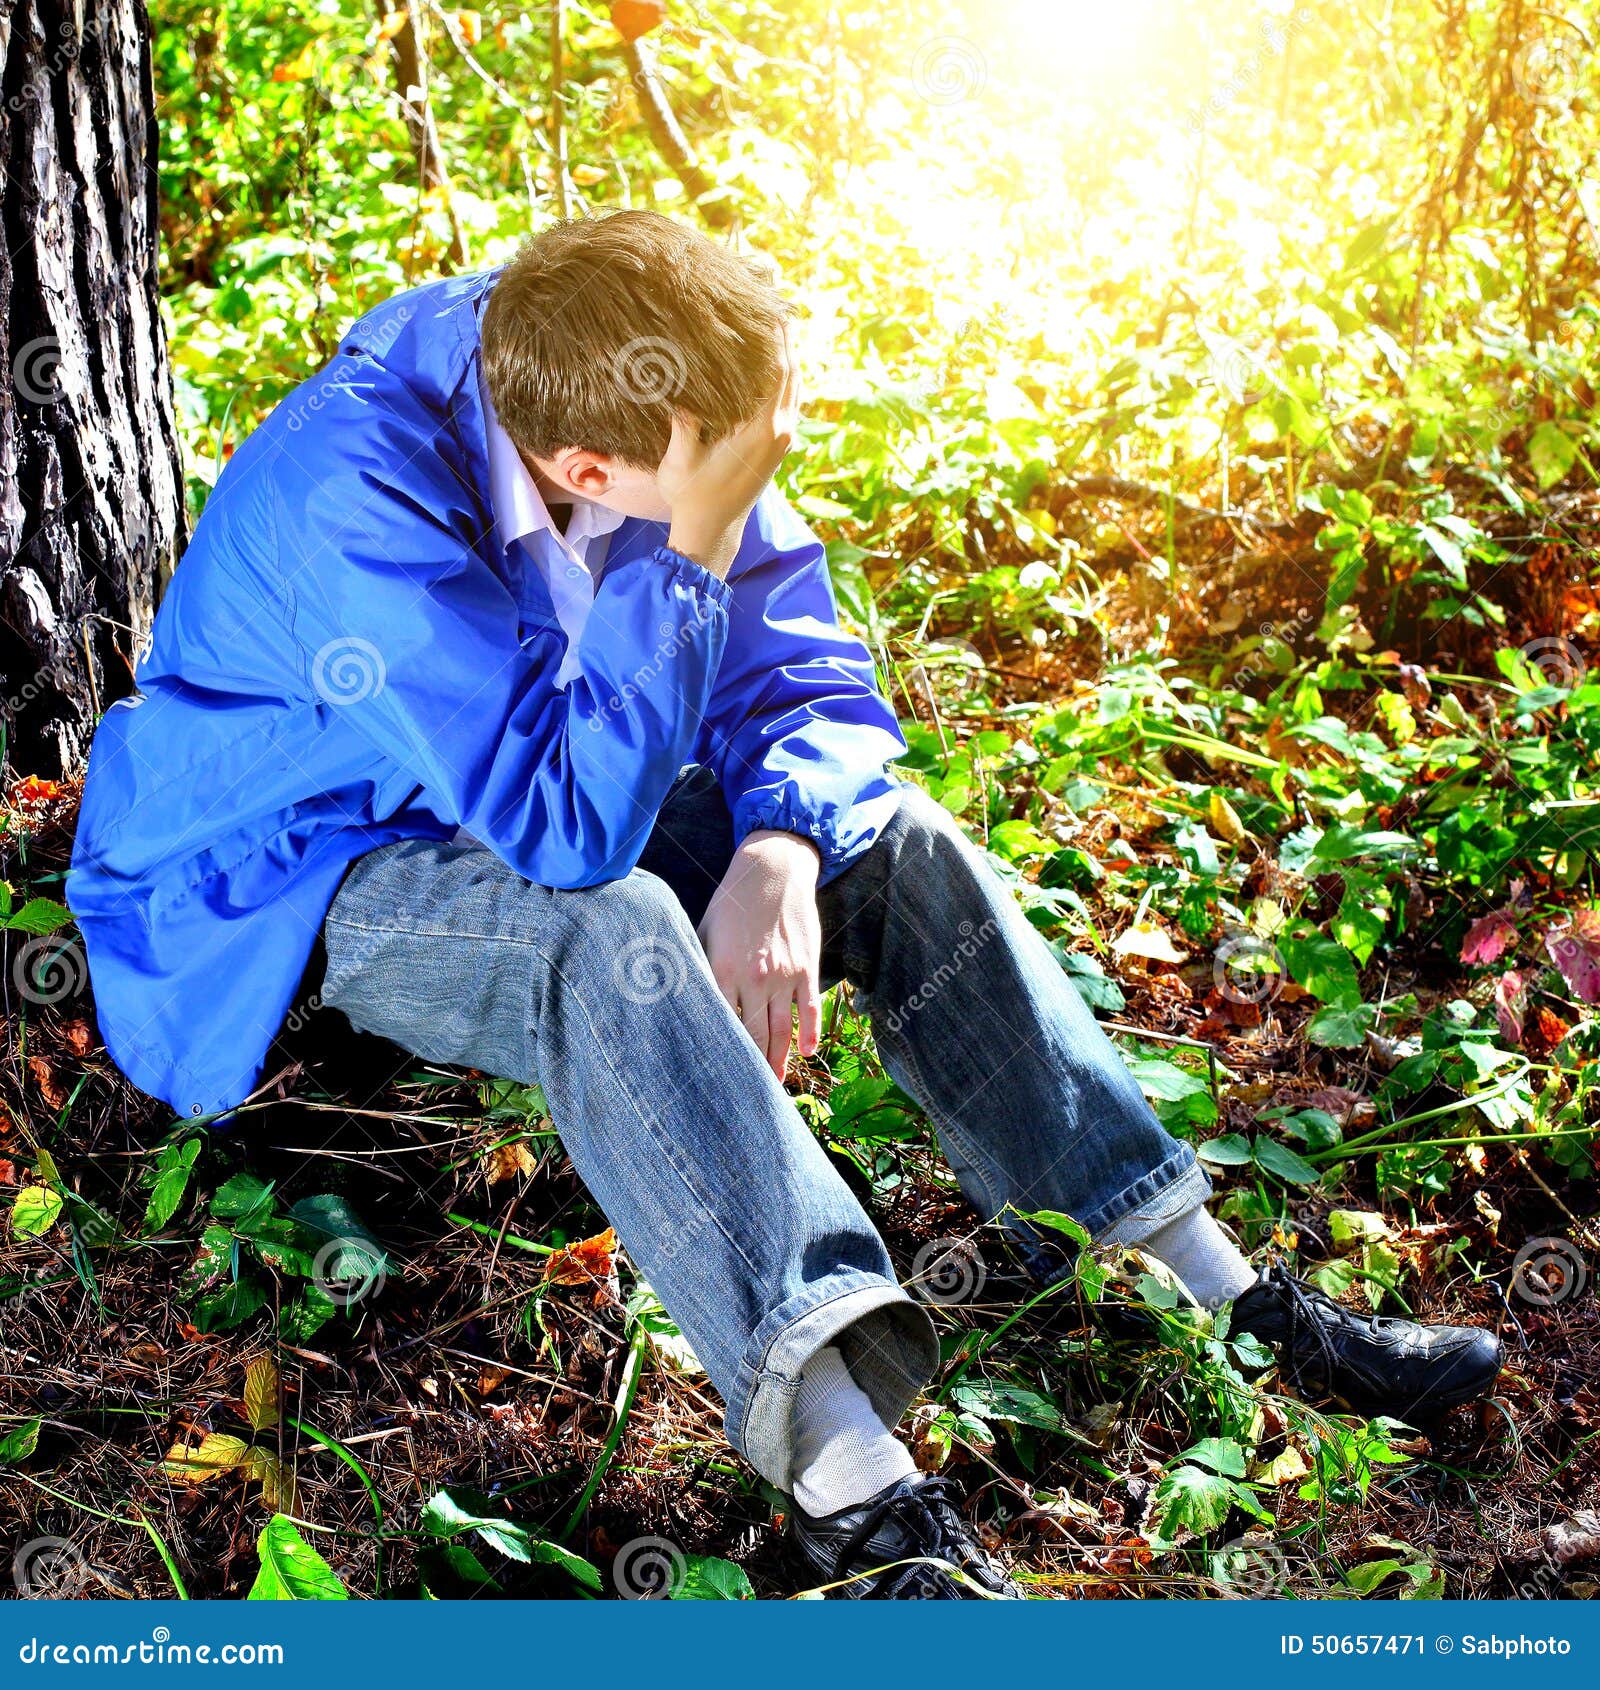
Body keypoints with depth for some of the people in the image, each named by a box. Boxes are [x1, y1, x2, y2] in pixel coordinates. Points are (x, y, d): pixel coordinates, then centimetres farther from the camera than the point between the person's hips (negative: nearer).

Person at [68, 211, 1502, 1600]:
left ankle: (1232, 1301, -11)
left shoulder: (648, 418, -14)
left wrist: (779, 854, -28)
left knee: (890, 844, -11)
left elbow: (808, 680, -8)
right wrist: (686, 545, -41)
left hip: (531, 805, 6)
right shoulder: (355, 498, -34)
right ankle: (864, 1502, -45)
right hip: (300, 895, -6)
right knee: (603, 929, -37)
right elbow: (568, 819, -39)